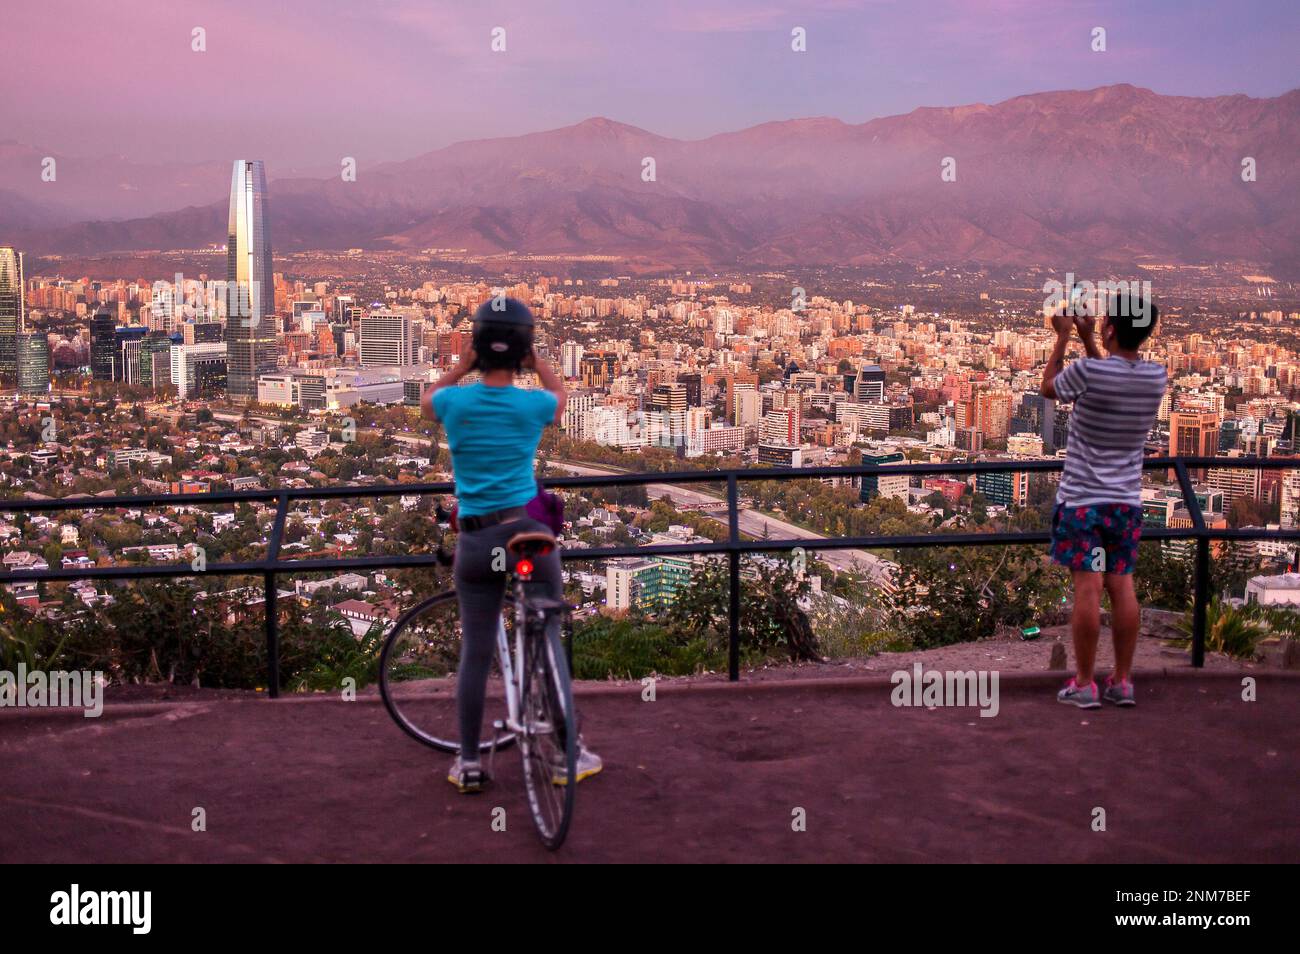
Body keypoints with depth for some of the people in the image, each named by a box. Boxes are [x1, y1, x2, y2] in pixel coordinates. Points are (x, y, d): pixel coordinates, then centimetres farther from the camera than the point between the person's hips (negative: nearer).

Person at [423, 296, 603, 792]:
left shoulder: (454, 401, -4)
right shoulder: (534, 404, -7)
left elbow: (429, 397, 22)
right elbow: (560, 393, 19)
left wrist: (463, 365, 16)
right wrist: (535, 360, 19)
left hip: (475, 542, 1)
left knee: (475, 652, 9)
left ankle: (468, 762, 15)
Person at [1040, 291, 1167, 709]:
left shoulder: (1088, 371, -17)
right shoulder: (1157, 377, -1)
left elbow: (1048, 387, 4)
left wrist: (1063, 337, 14)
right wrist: (1088, 339, 22)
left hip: (1082, 499, -5)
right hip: (1127, 501, 5)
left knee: (1087, 588, -2)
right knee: (1122, 586, 9)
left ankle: (1084, 685, 4)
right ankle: (1122, 681, 15)